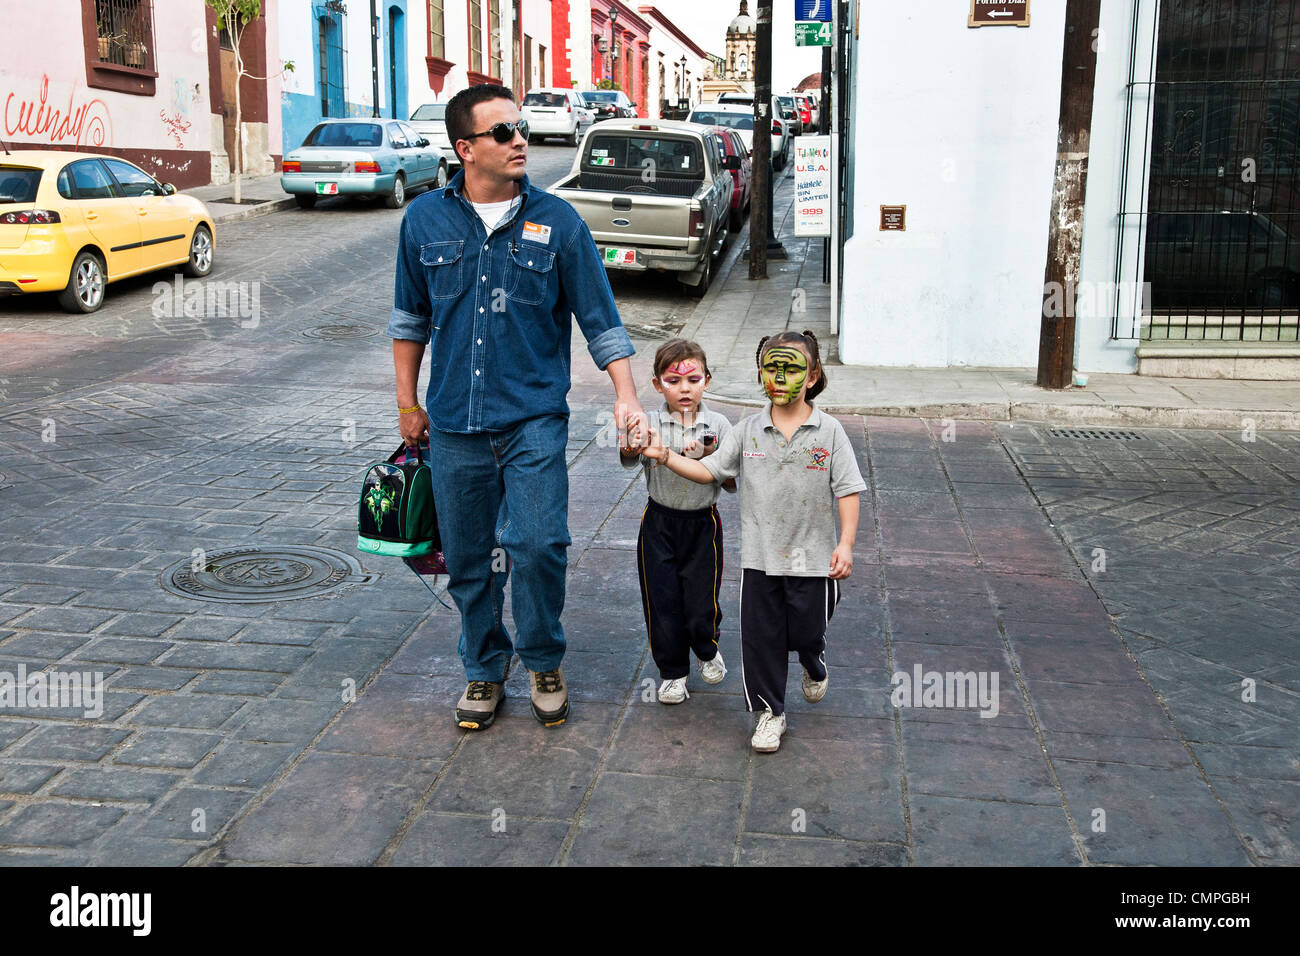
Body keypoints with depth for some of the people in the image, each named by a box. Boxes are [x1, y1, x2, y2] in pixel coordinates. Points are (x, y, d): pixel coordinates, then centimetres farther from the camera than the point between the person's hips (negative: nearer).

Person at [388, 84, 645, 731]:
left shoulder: (557, 222, -1)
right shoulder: (425, 220, 4)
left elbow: (601, 320, 2)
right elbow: (410, 318, 15)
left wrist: (626, 398, -7)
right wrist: (408, 403, 15)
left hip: (534, 419, -2)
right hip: (454, 424, 2)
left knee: (537, 544, -13)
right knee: (468, 558, 9)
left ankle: (544, 661, 13)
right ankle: (485, 669, 31)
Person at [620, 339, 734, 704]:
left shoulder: (718, 426, -5)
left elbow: (733, 483, -3)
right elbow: (628, 458, -28)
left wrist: (709, 459, -20)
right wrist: (631, 447, -51)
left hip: (703, 523, 0)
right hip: (660, 522, 0)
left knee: (702, 601, 6)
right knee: (662, 600, 5)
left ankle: (707, 650, 39)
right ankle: (672, 670, 27)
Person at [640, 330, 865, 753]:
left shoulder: (829, 432, -7)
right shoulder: (748, 430, 0)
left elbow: (847, 490, -6)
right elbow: (709, 470, 0)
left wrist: (846, 544, -13)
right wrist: (665, 455, -12)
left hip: (812, 556, -2)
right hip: (759, 556, 2)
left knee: (806, 633, 12)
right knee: (761, 636, 7)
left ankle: (815, 668, 48)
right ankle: (770, 711, 24)